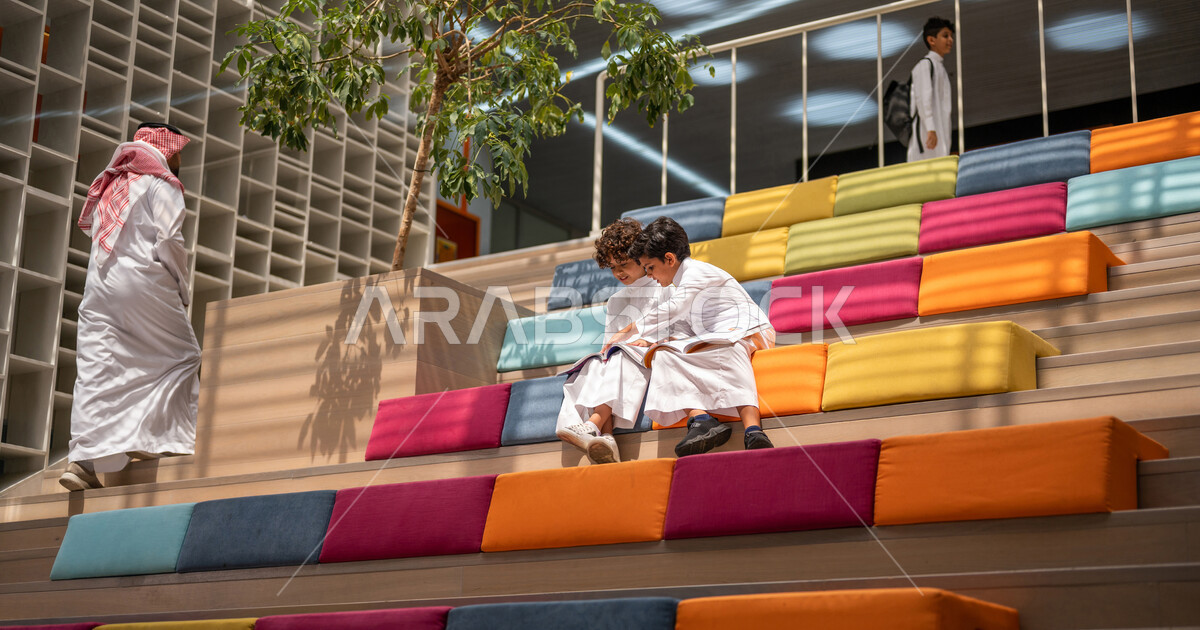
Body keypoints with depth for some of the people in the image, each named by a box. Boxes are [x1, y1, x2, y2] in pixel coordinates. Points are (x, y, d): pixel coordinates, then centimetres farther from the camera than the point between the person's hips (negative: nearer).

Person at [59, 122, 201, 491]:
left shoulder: (111, 183, 22)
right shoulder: (161, 183, 0)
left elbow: (89, 227, 17)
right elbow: (169, 240, -11)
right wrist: (182, 288, 0)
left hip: (98, 285, 7)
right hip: (143, 284, -7)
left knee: (97, 370, 1)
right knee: (180, 357, 6)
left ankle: (83, 458, -7)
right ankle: (152, 438, -4)